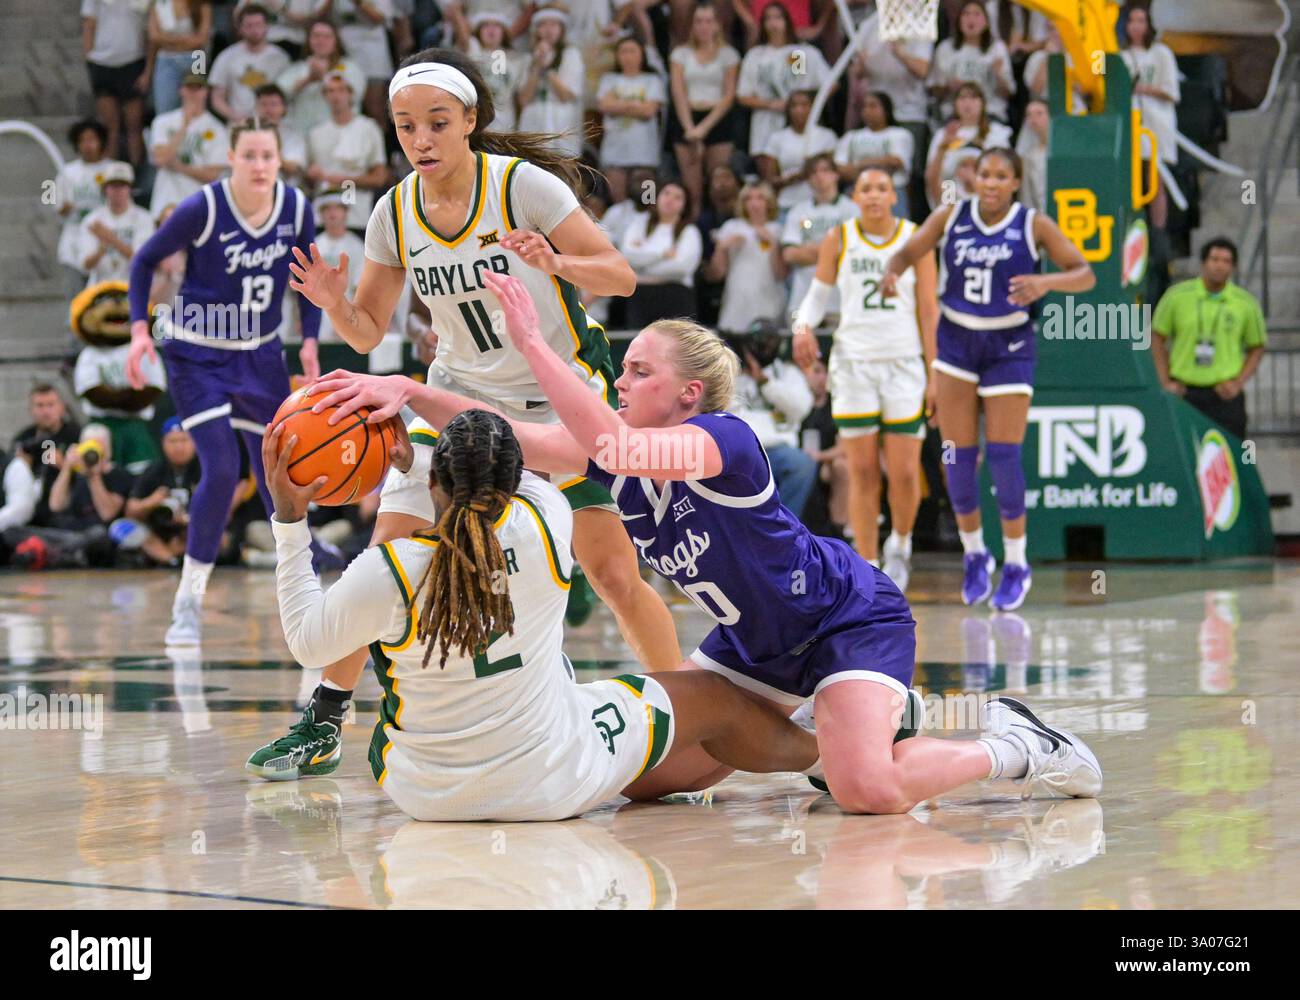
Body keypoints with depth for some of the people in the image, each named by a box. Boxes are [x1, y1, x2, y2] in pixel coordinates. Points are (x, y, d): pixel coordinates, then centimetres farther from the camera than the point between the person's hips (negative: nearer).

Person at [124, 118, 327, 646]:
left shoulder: (296, 208, -8)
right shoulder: (202, 208, -19)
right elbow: (145, 260, -6)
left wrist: (310, 342, -4)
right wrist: (140, 329, -16)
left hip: (260, 355, 4)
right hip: (197, 354, -4)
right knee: (222, 470, -17)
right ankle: (188, 603, -5)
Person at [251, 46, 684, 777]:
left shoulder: (523, 185, -17)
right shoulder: (395, 213, -4)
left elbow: (621, 276, -15)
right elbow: (368, 335, 3)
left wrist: (557, 263, -34)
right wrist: (334, 303, -19)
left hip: (565, 400, -4)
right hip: (463, 398, 4)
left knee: (614, 573, -12)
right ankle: (326, 716, 9)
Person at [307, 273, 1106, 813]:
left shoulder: (726, 438, -27)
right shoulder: (624, 446, -3)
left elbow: (617, 448, -45)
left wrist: (533, 343, -43)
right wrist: (410, 393, -23)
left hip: (851, 621, -9)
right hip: (755, 642, 9)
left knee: (866, 791, -31)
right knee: (645, 775, 3)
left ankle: (1013, 746, 0)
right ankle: (849, 719, 19)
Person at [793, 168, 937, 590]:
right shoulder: (839, 240, 3)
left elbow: (929, 311, 2)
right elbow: (818, 293, 13)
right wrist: (803, 326, -9)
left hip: (905, 364, 0)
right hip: (853, 363, 1)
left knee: (904, 473, -5)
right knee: (862, 473, -1)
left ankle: (900, 545, 23)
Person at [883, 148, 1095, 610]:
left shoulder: (1033, 225, -8)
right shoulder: (950, 217, -1)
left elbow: (1085, 274, -9)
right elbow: (908, 251, 7)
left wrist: (1045, 282, -29)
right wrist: (891, 272, -17)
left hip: (1009, 347, -2)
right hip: (956, 342, 3)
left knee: (1003, 457, -6)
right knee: (958, 458, 1)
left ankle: (1015, 564, 9)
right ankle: (973, 554, 22)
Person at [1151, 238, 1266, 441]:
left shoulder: (1246, 303, 0)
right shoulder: (1177, 296, -1)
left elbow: (1257, 348, 10)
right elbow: (1158, 339, 7)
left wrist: (1238, 383, -3)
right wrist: (1165, 382, 1)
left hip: (1224, 394, 0)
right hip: (1183, 392, 0)